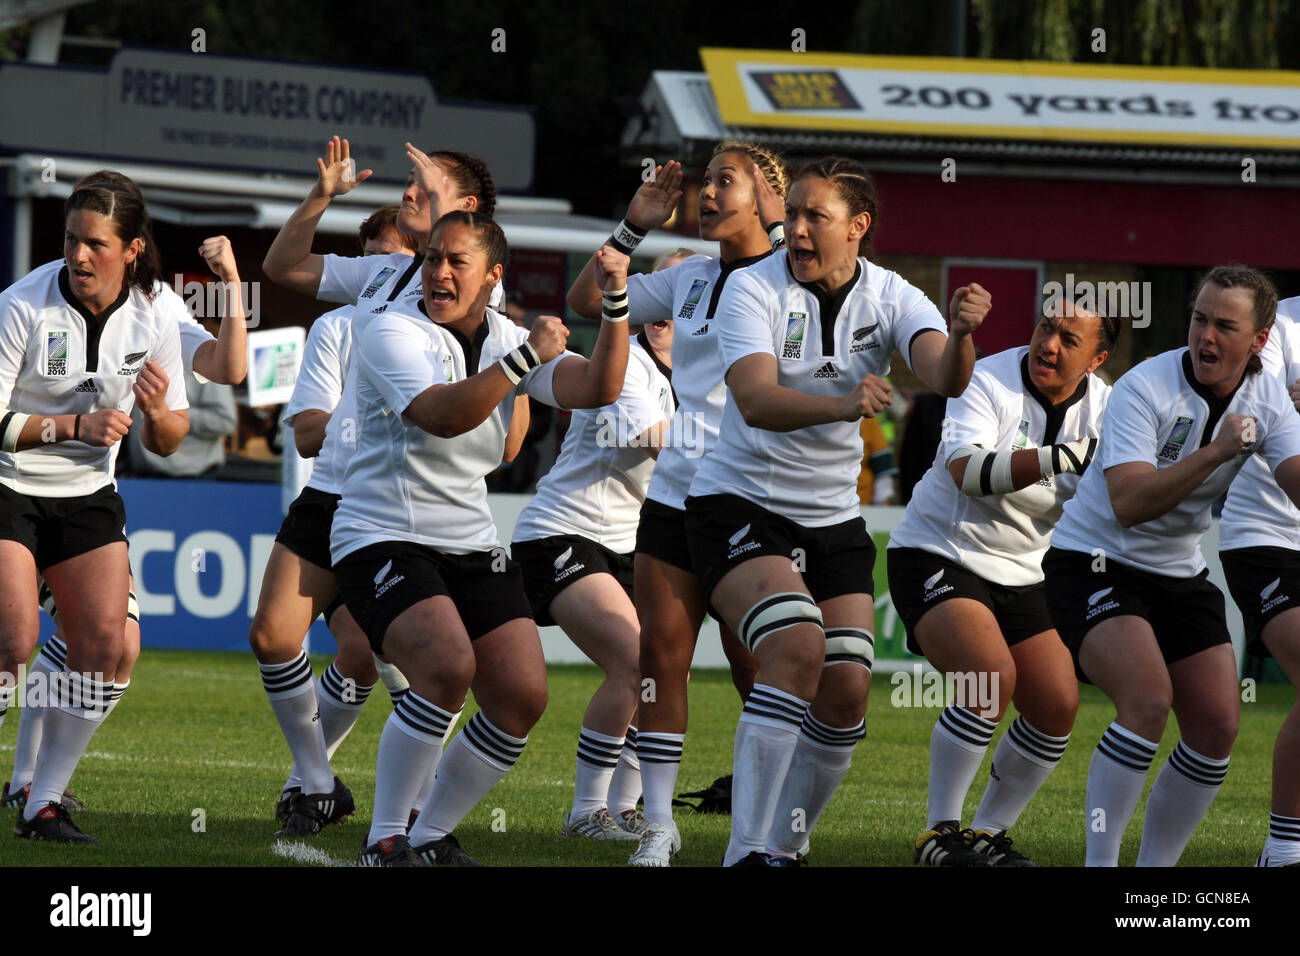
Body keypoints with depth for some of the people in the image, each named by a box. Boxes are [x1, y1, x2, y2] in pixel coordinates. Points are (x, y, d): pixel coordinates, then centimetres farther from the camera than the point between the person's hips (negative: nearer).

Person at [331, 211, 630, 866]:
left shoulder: (507, 340, 8)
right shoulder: (392, 336, -10)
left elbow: (596, 389, -5)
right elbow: (443, 415, -27)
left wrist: (616, 303, -16)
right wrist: (523, 358, -27)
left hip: (471, 545, 7)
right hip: (383, 539, -7)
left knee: (523, 696, -7)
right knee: (448, 665, -30)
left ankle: (431, 836, 11)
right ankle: (383, 842, -17)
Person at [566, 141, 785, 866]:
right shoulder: (691, 278, 14)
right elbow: (587, 301, 21)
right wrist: (637, 225, 9)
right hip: (675, 492, 6)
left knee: (754, 663, -3)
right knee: (661, 655, 0)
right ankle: (659, 824, 6)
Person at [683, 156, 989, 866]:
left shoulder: (891, 298, -3)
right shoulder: (753, 289, -13)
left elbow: (944, 379, -21)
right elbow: (755, 400, -29)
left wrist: (960, 336, -44)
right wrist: (841, 405, -47)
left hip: (833, 519, 5)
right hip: (739, 506, -5)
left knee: (846, 693, -4)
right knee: (798, 646, -27)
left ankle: (784, 844, 16)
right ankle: (748, 853, -26)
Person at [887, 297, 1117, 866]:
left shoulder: (1104, 408, -1)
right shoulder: (988, 382, -19)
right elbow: (965, 468, -35)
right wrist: (1053, 460, -46)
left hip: (1020, 575, 7)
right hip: (936, 558, -7)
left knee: (1057, 707, -4)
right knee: (992, 675, -27)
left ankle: (987, 834, 14)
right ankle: (939, 833, -16)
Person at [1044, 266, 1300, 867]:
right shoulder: (1144, 389, -21)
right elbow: (1128, 503, -32)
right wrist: (1216, 452, -39)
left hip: (1180, 576, 7)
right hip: (1095, 564, -7)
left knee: (1216, 727, -2)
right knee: (1148, 699, -28)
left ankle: (1153, 871, 12)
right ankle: (1098, 862, -20)